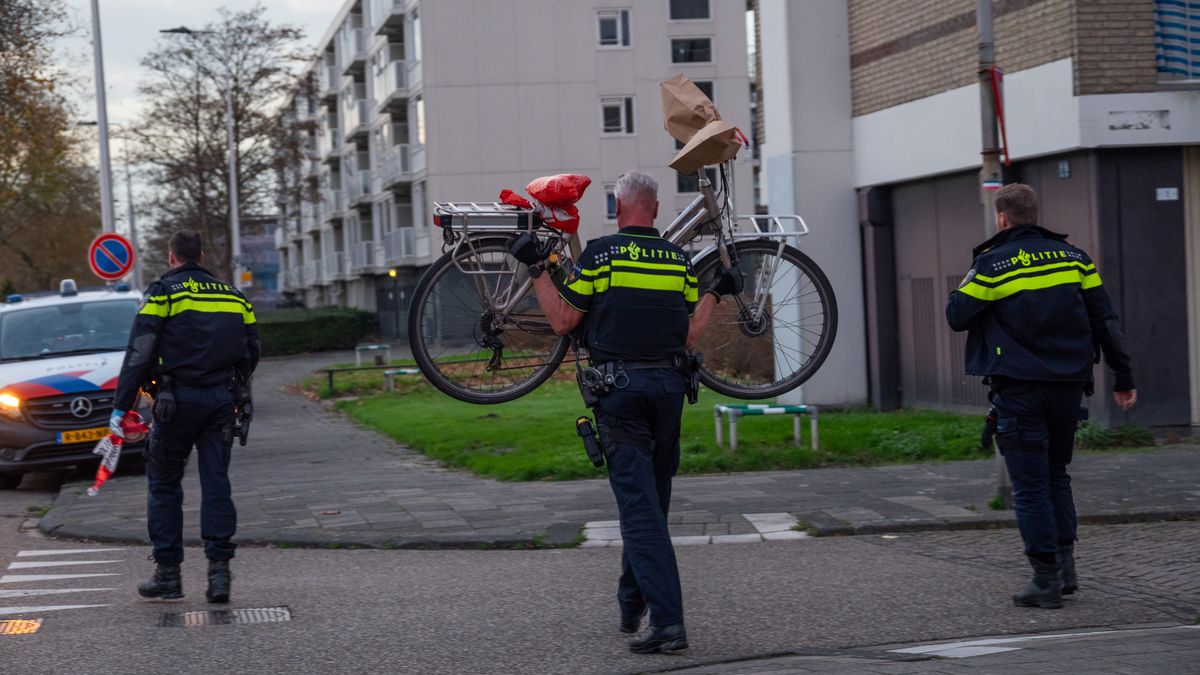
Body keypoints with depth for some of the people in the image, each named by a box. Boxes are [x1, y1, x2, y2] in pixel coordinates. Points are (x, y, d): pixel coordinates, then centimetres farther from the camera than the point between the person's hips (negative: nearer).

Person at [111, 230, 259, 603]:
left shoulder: (163, 293, -3)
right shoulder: (234, 295, 12)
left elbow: (138, 355, -8)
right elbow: (250, 353, 16)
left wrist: (120, 408, -6)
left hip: (177, 400, -3)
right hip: (221, 401, 4)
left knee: (164, 484, 7)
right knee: (216, 485, 5)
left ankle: (167, 574, 8)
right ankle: (219, 570, -3)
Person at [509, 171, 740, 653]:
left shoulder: (600, 255, -6)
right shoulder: (679, 260, 6)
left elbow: (562, 322, -3)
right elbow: (689, 337, 6)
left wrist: (536, 268, 4)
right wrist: (716, 294, 18)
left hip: (619, 388, -4)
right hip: (669, 386, 4)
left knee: (639, 506, -7)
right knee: (653, 500, 17)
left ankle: (668, 621, -15)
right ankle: (632, 604, 31)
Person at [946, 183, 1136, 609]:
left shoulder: (992, 264, -8)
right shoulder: (1071, 256, 6)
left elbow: (957, 316, -2)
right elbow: (1105, 320, 6)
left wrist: (969, 281, 13)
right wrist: (1123, 378, 11)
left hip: (1019, 389, -5)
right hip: (1069, 385, 5)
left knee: (1031, 486, 1)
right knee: (1056, 475, 20)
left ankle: (1047, 581, 0)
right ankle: (1065, 568, 15)